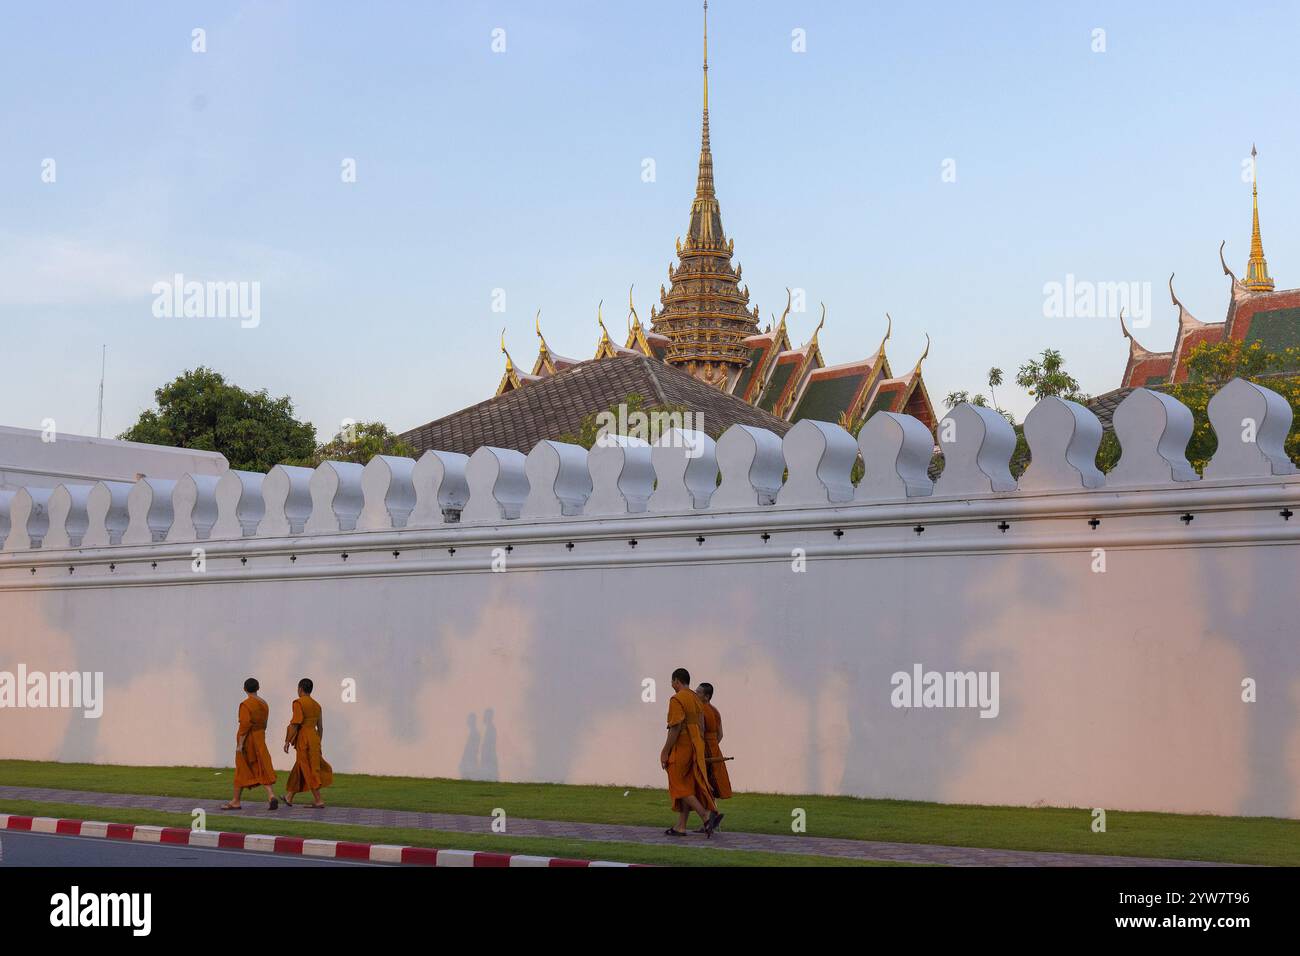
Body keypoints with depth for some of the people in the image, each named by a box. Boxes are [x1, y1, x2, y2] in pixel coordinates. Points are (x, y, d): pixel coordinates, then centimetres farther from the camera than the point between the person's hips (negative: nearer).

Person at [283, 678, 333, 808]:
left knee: (308, 770, -5)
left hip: (304, 739, -8)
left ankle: (319, 801, -8)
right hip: (314, 738, 8)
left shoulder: (299, 703, -10)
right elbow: (320, 727, 16)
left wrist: (287, 741, -10)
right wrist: (318, 745, 23)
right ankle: (289, 798, 27)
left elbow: (295, 724, -16)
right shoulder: (316, 705, 13)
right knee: (299, 768, 17)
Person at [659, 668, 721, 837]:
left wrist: (665, 751, -16)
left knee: (680, 788, -2)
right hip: (696, 747, 9)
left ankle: (706, 815, -16)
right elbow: (701, 726, 15)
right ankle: (681, 827, 11)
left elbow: (676, 727, -20)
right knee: (688, 787, 10)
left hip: (681, 747, -9)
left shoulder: (677, 699, -13)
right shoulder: (696, 699, 14)